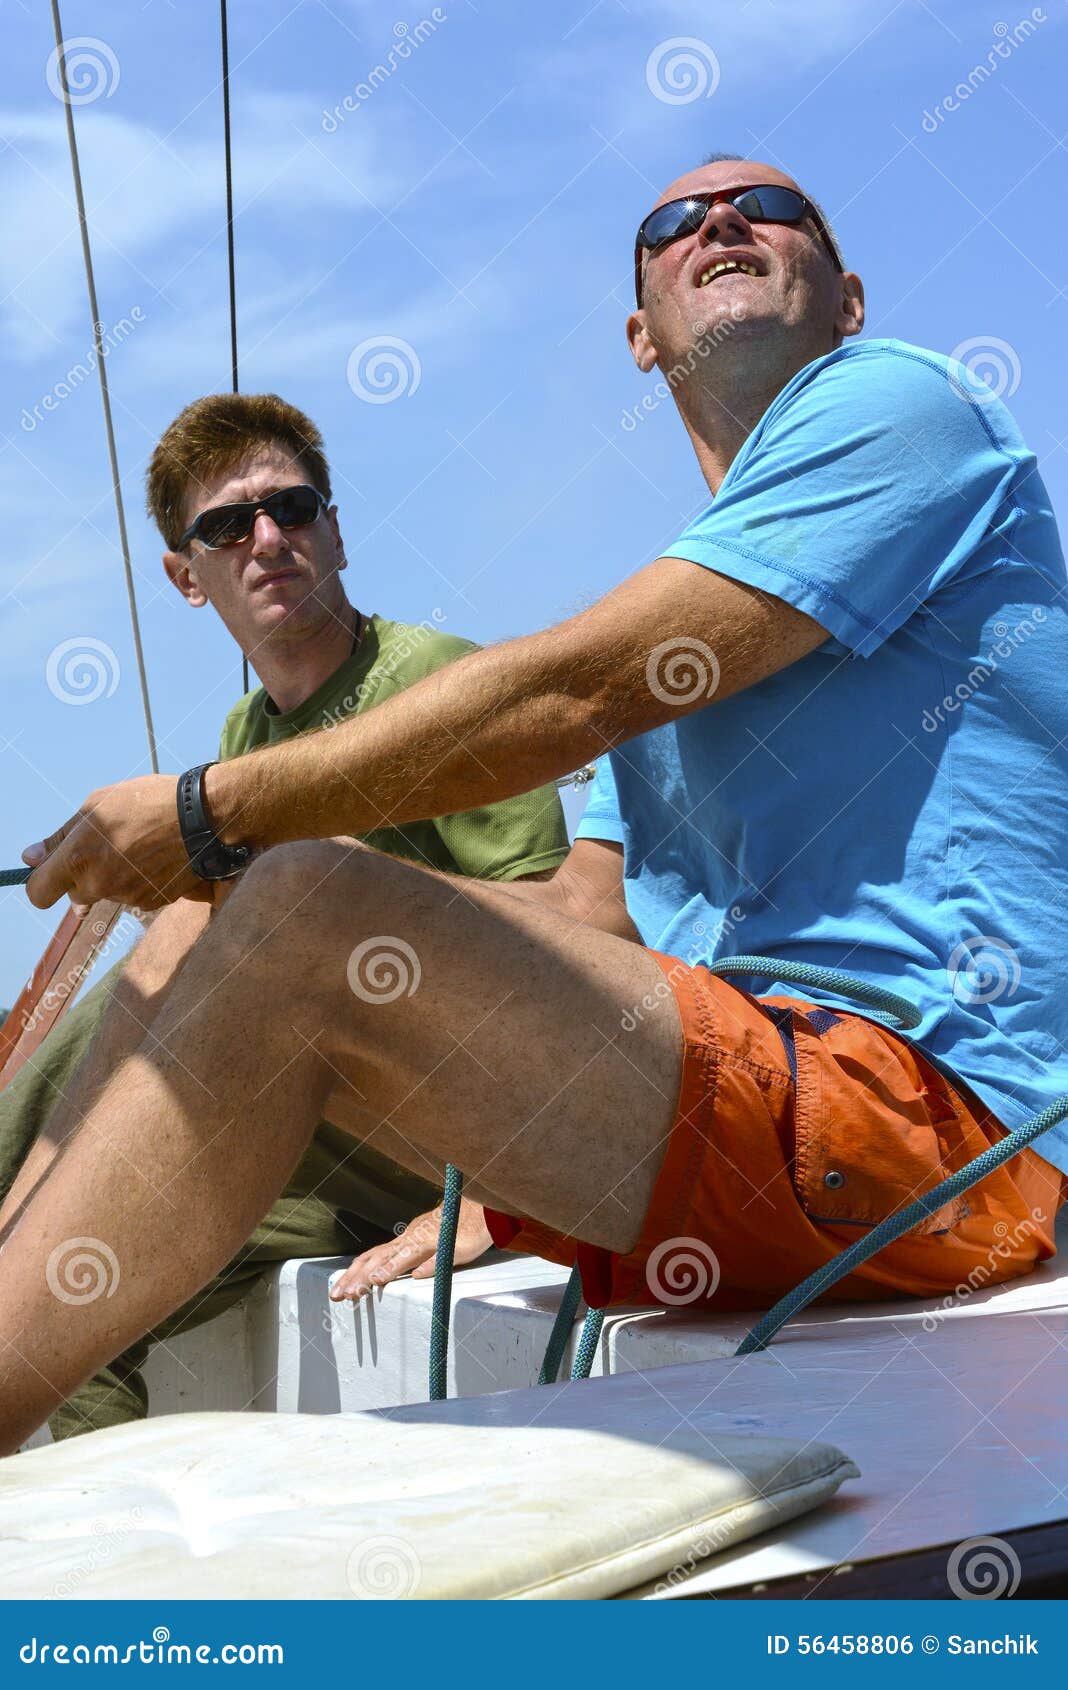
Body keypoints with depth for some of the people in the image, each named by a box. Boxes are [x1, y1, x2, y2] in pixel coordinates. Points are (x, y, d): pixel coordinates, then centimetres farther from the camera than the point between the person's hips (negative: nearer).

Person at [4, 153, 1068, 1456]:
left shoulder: (894, 400, 0)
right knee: (188, 927, 7)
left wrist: (211, 812, -6)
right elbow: (587, 917, 19)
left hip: (933, 1095, -8)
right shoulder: (688, 585, 26)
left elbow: (569, 697, -12)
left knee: (308, 910, -25)